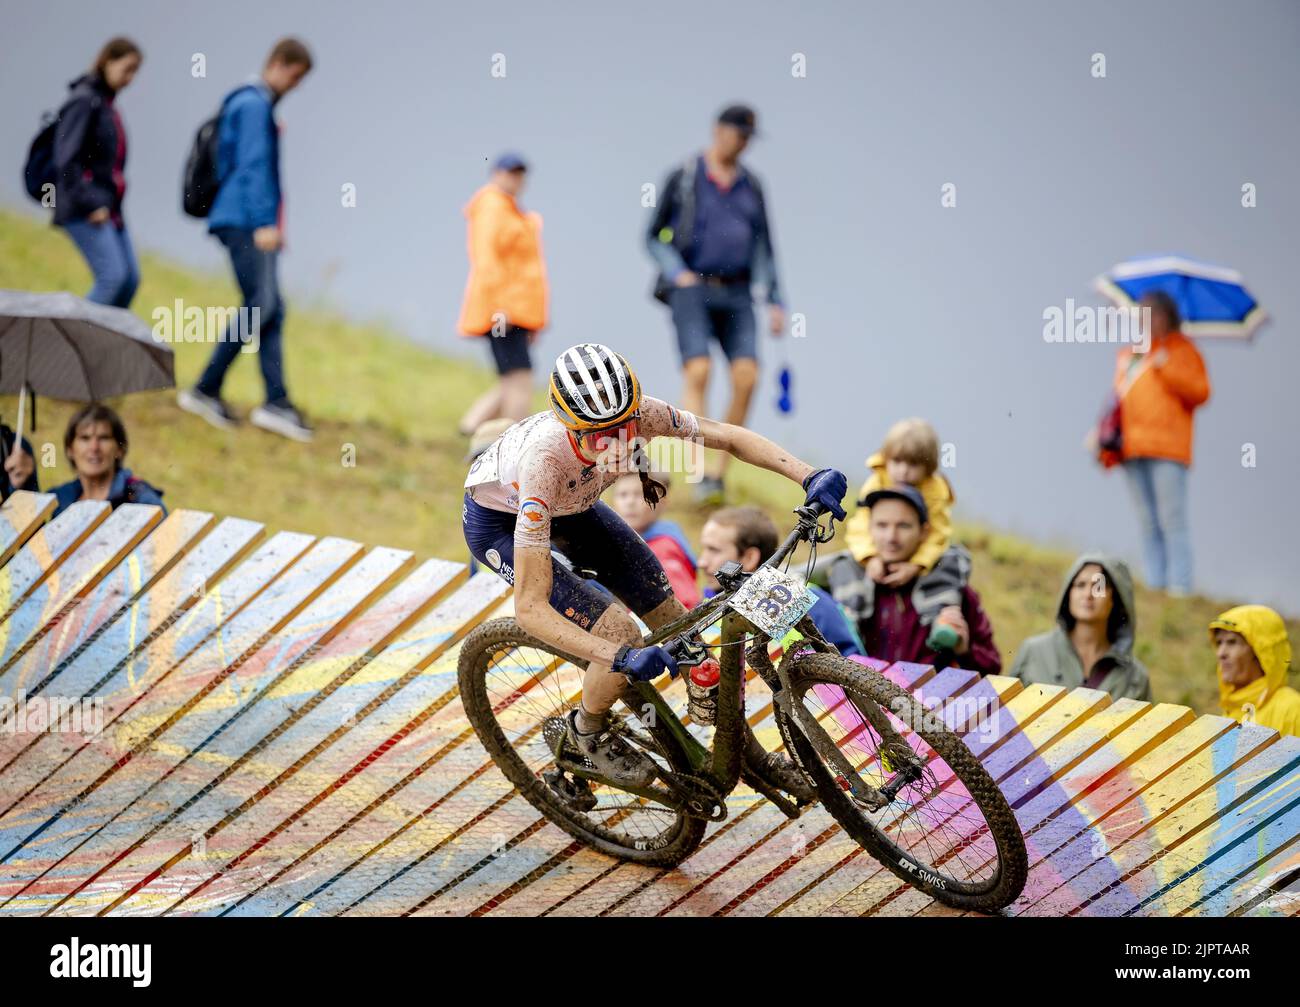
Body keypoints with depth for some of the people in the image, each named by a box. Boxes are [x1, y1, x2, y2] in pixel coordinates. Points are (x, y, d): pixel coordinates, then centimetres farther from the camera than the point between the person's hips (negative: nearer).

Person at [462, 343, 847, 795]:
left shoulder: (637, 413, -32)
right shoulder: (546, 459, -44)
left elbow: (729, 437, -16)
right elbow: (530, 608, -44)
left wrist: (809, 476, -31)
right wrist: (622, 659, -53)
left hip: (569, 504, 6)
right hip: (499, 523, -5)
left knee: (674, 620, 2)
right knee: (619, 632, -21)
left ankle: (743, 748, 20)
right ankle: (586, 733, 9)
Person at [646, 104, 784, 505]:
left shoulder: (750, 185, 14)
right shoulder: (684, 177, 3)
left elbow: (764, 246, 19)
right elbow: (654, 236, 6)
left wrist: (774, 300, 12)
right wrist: (678, 273, -10)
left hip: (735, 293, 3)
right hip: (693, 288, -3)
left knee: (746, 376, -11)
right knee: (698, 371, -18)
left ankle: (718, 471, -1)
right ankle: (697, 472, -20)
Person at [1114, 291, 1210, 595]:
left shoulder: (1180, 349, 7)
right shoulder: (1127, 355, 24)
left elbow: (1200, 392, -3)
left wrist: (1166, 369, -12)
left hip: (1168, 448, -5)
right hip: (1132, 448, 5)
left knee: (1172, 521, -11)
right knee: (1148, 525, 2)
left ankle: (1179, 585, -13)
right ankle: (1155, 585, 1)